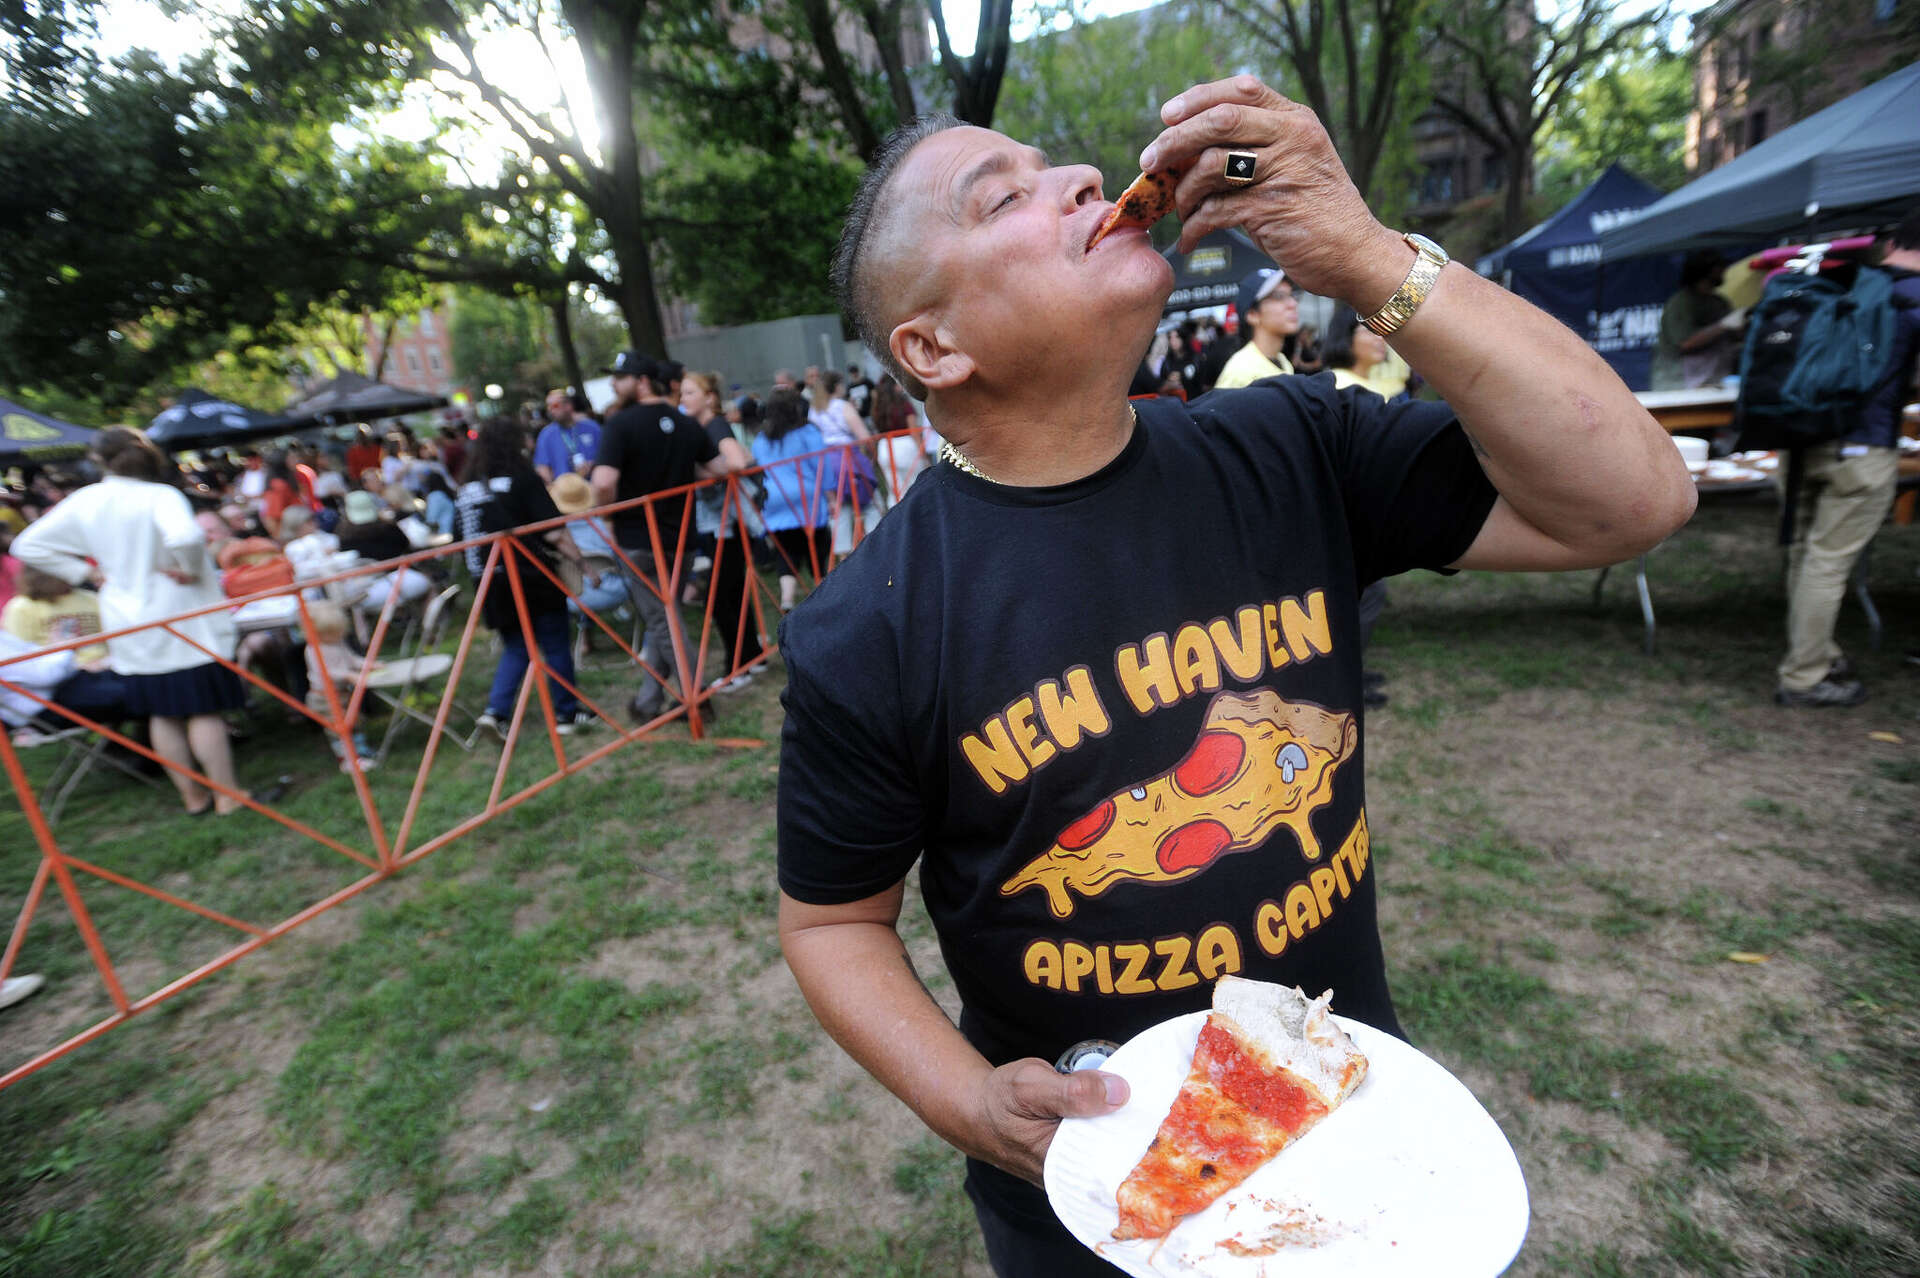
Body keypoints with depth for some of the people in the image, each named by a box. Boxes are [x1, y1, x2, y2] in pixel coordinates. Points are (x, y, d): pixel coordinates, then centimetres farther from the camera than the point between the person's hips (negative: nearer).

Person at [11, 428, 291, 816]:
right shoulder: (160, 495, -15)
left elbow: (27, 546, 9)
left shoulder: (83, 502, 3)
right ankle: (228, 796, 5)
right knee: (204, 709, 0)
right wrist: (189, 570, -17)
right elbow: (185, 537, -36)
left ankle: (193, 796, 22)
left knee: (162, 714, 12)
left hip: (127, 626, 6)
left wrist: (87, 571, 10)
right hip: (178, 619, -6)